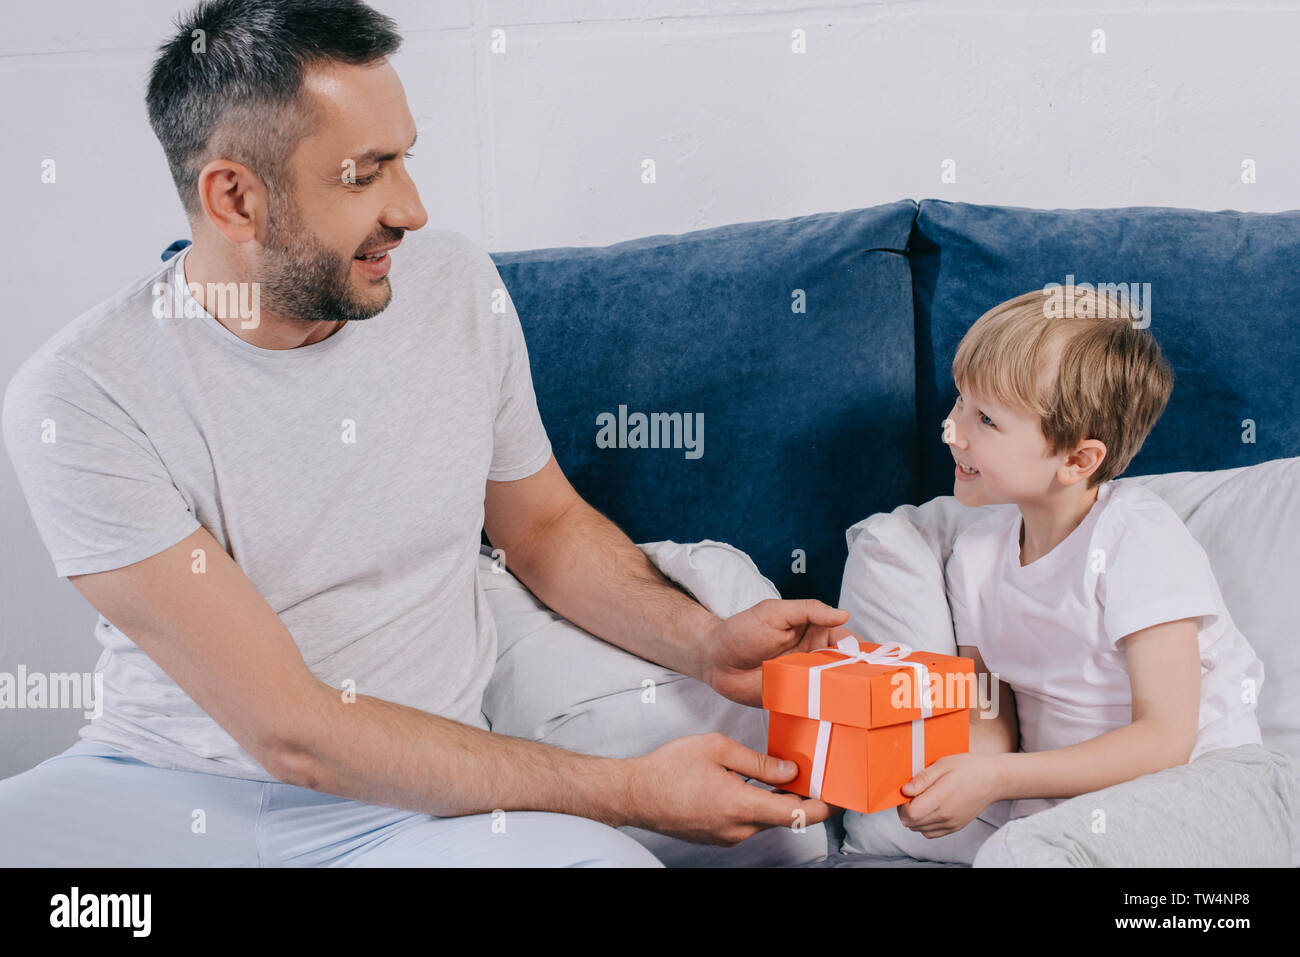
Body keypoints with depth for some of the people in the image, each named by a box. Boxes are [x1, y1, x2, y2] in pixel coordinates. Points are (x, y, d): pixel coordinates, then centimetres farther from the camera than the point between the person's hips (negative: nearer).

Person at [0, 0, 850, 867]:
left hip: (418, 796, 2)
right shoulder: (80, 398, -15)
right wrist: (627, 790, -19)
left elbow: (544, 523, 17)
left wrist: (706, 645, -1)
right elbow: (292, 730, -18)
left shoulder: (456, 285, 1)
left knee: (606, 859, -30)